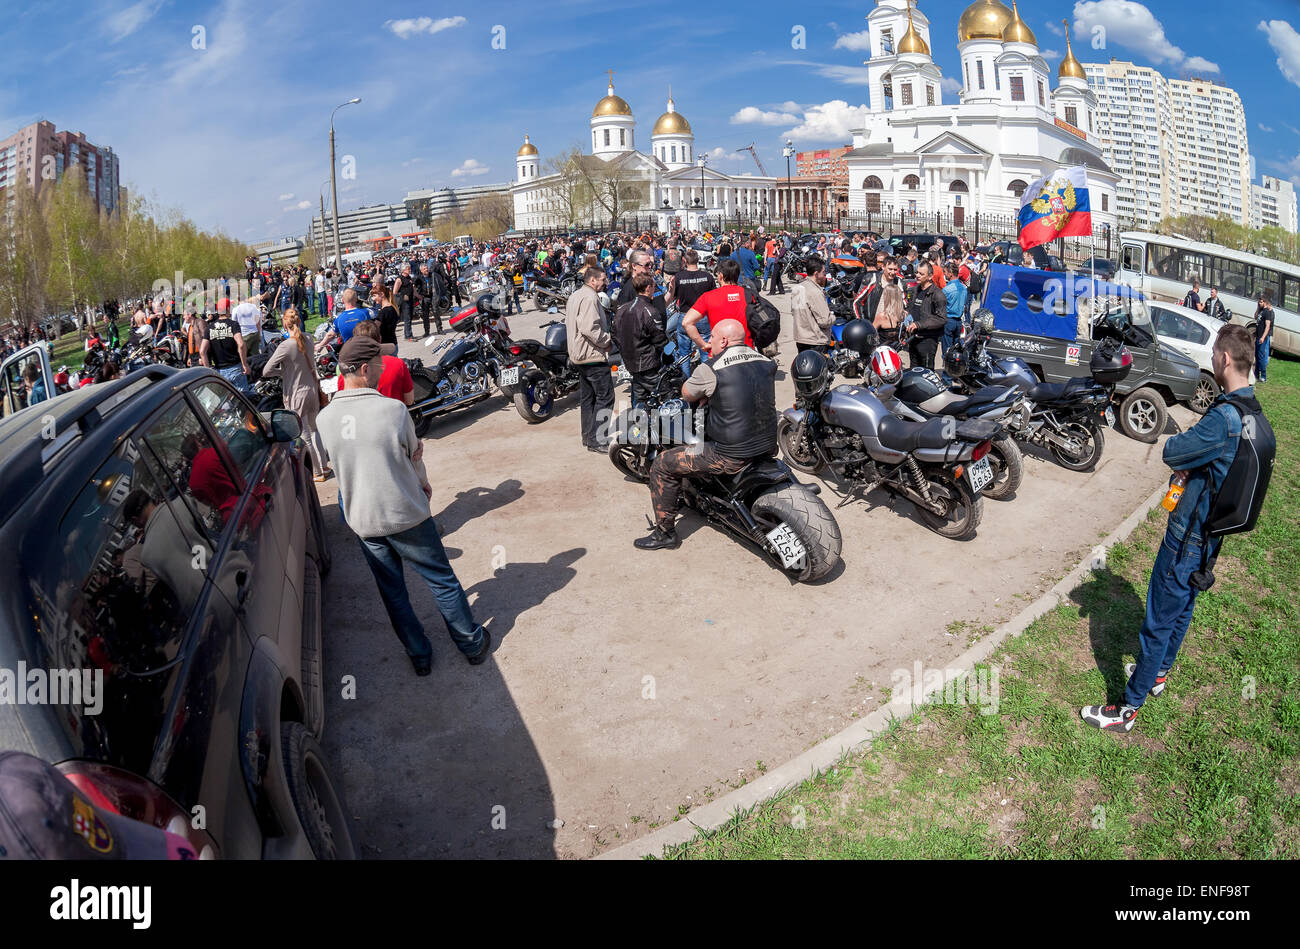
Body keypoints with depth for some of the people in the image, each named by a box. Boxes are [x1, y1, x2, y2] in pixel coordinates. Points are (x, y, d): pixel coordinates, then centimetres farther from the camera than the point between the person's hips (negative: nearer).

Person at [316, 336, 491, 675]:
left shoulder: (324, 418, -5)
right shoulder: (394, 410, -19)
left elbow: (340, 463, 7)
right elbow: (415, 457, -5)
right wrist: (422, 483, 17)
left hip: (362, 520, 4)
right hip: (406, 515, -4)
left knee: (392, 591, 17)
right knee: (442, 580, 13)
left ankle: (420, 656, 29)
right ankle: (473, 644, 26)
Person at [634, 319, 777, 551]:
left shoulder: (711, 368, -14)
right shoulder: (766, 362, 5)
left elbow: (687, 394, 2)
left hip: (731, 456, -7)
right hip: (768, 447, 7)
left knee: (662, 466, 5)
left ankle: (665, 532, 13)